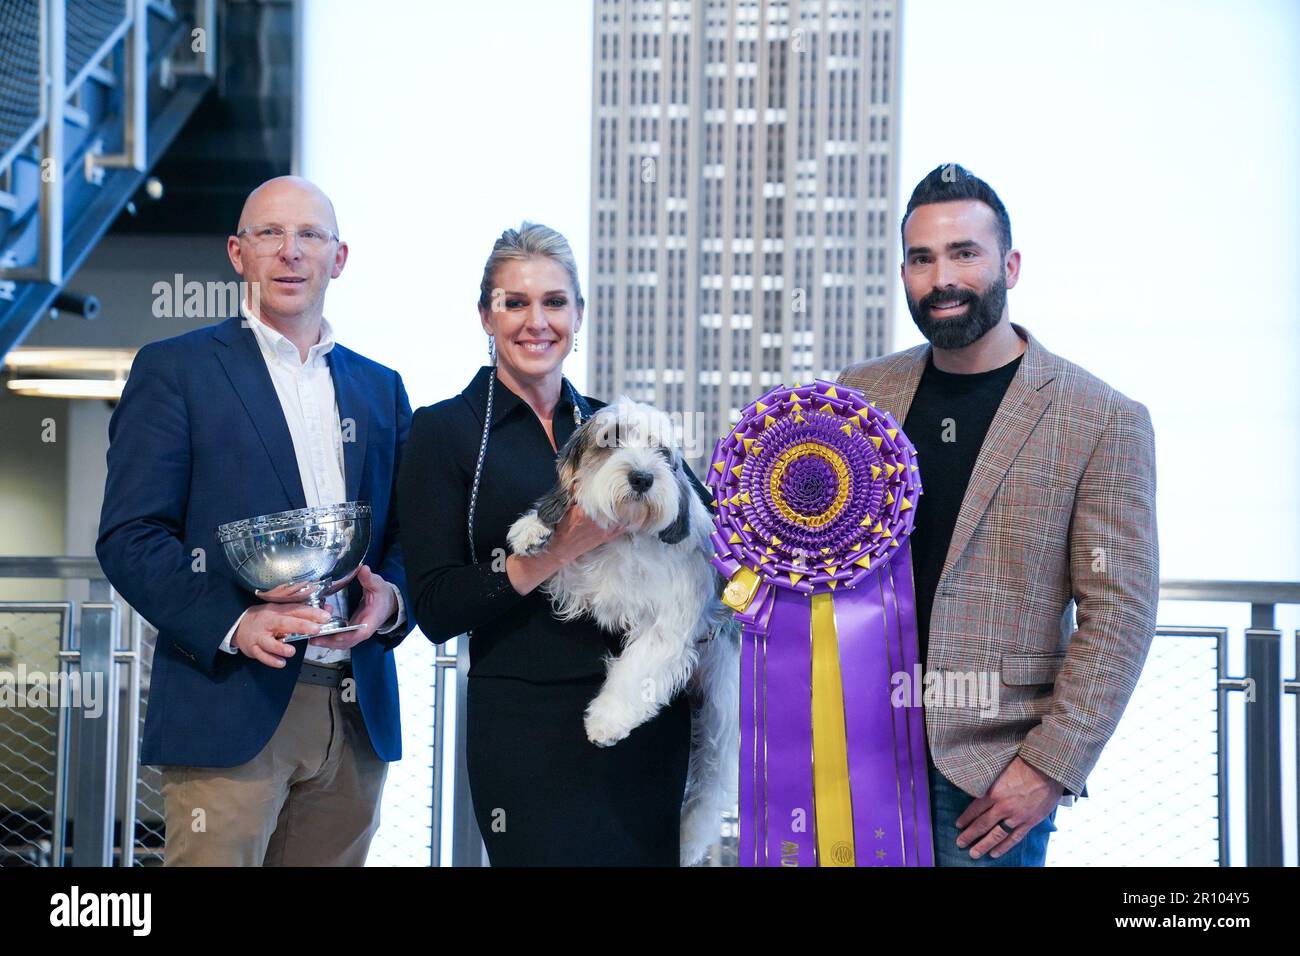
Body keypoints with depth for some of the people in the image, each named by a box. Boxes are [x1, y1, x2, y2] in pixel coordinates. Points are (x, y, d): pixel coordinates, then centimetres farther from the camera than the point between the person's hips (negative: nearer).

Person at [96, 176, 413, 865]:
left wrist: (390, 599, -5)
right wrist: (233, 623, -18)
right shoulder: (174, 369, 3)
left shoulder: (380, 388, 17)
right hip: (232, 707, -4)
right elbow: (129, 536, -4)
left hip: (358, 718, 5)